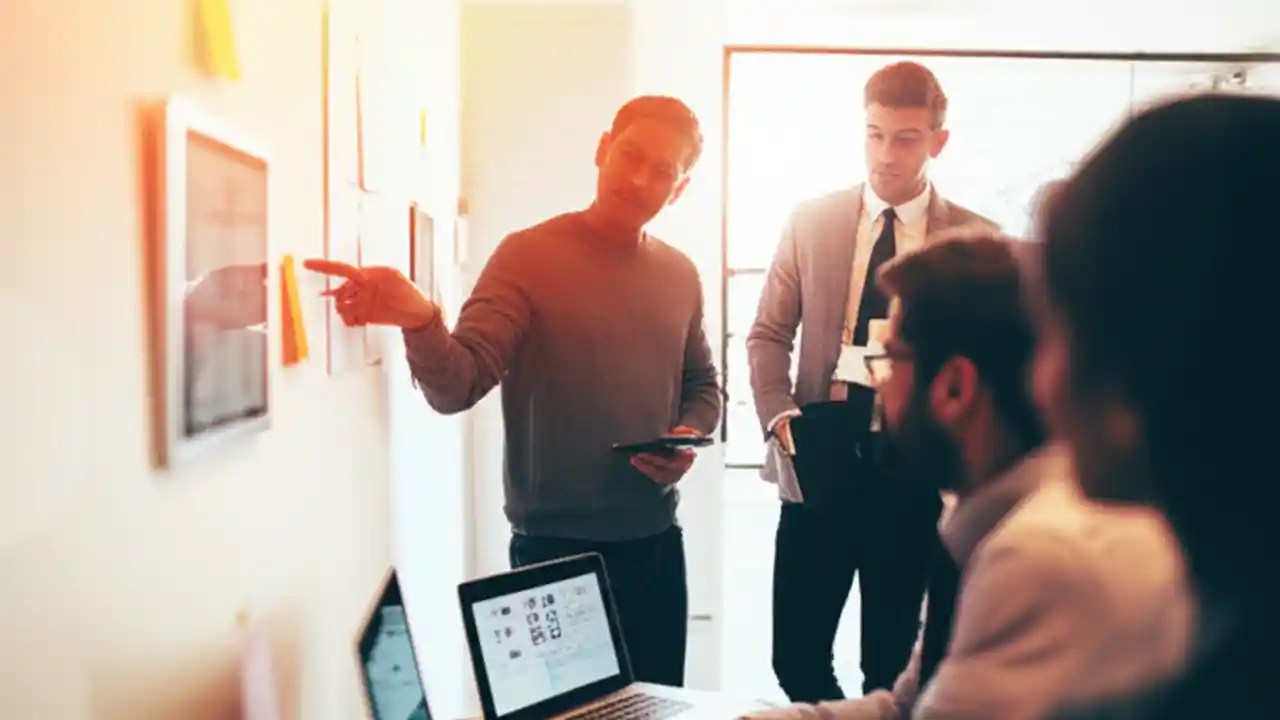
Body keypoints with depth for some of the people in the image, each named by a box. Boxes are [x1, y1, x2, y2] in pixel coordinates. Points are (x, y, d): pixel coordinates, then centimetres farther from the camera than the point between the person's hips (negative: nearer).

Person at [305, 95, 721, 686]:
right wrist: (420, 322, -40)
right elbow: (457, 387, -19)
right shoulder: (527, 256, -10)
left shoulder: (681, 275, 6)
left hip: (656, 543, 5)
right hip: (557, 548, -5)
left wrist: (694, 436, -3)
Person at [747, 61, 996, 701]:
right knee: (796, 657, 6)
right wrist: (779, 416, -8)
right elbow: (768, 334, 8)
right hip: (820, 461, 1)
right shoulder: (810, 221, 4)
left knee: (890, 665, 11)